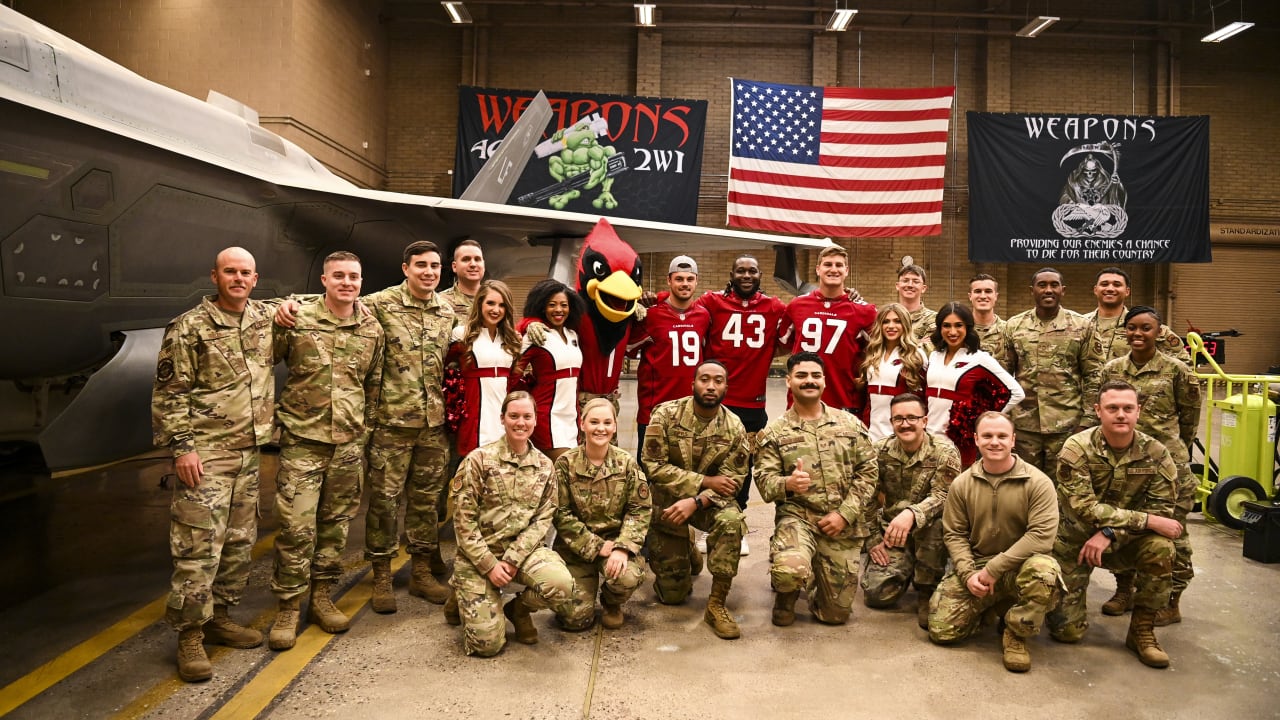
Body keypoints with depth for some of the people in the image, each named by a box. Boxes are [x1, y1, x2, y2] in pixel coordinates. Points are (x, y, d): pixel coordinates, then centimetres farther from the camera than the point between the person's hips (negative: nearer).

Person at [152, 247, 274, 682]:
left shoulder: (266, 317, 8)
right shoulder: (188, 328, -7)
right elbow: (168, 395, -7)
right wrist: (181, 447, -15)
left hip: (249, 451, 6)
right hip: (206, 452, -6)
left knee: (239, 542, 12)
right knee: (198, 546, -6)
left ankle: (219, 617, 26)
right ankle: (190, 636, 4)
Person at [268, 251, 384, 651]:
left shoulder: (372, 329, 7)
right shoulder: (296, 319, -5)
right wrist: (275, 412, 0)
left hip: (348, 443, 4)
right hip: (302, 441, -3)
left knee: (336, 523, 11)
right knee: (296, 526, -4)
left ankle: (322, 597, 25)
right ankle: (287, 608, 9)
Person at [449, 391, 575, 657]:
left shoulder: (544, 466, 4)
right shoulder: (478, 460, -8)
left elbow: (543, 518, -1)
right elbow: (463, 520, -9)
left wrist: (513, 559, -14)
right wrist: (490, 564, -15)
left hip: (524, 549, 3)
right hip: (478, 555, -3)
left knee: (562, 584, -29)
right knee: (487, 644, -12)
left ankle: (519, 608, 6)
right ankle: (464, 593, 21)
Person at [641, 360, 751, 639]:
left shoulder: (734, 428, -10)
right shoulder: (666, 414, -15)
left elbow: (732, 480, -12)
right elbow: (653, 465, -19)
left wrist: (696, 501, -30)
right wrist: (705, 481, -24)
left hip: (708, 500, 1)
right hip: (666, 501, -1)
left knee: (731, 521, -36)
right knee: (672, 594, 1)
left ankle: (717, 605, -19)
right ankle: (686, 555, 37)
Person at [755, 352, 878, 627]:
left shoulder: (850, 424, 6)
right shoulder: (774, 432, 2)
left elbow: (867, 473, 3)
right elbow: (764, 480, -5)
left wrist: (844, 514, -9)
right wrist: (787, 484, -28)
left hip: (844, 523, 2)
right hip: (797, 515, -2)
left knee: (836, 614, 3)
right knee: (791, 570, -35)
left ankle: (820, 587, 41)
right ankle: (786, 594, 6)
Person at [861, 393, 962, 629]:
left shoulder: (944, 450, -13)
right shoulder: (880, 450, -4)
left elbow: (942, 496, -25)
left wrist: (911, 514, -43)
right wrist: (873, 540, -4)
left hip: (929, 532, -2)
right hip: (891, 532, 2)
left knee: (935, 520, -38)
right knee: (877, 594, -15)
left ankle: (927, 590, -13)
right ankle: (906, 568, 21)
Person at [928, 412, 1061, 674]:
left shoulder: (1037, 482, -11)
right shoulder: (962, 484, -1)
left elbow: (1042, 535, -20)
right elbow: (954, 534, 3)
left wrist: (994, 569, -22)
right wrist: (968, 573, -15)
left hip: (1019, 566, -2)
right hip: (974, 567, 3)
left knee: (1044, 570, -39)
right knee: (941, 630, -11)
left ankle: (1015, 634, -10)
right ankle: (986, 608, 24)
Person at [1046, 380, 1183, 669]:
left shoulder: (1156, 453, -10)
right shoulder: (1077, 448, -19)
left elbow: (1162, 508, -14)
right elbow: (1084, 508, -26)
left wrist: (1109, 533, -26)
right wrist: (1148, 521, -29)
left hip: (1124, 542, 2)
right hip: (1074, 542, -2)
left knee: (1160, 548, -31)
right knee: (1067, 630, -7)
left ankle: (1142, 630, -9)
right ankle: (1068, 600, 32)